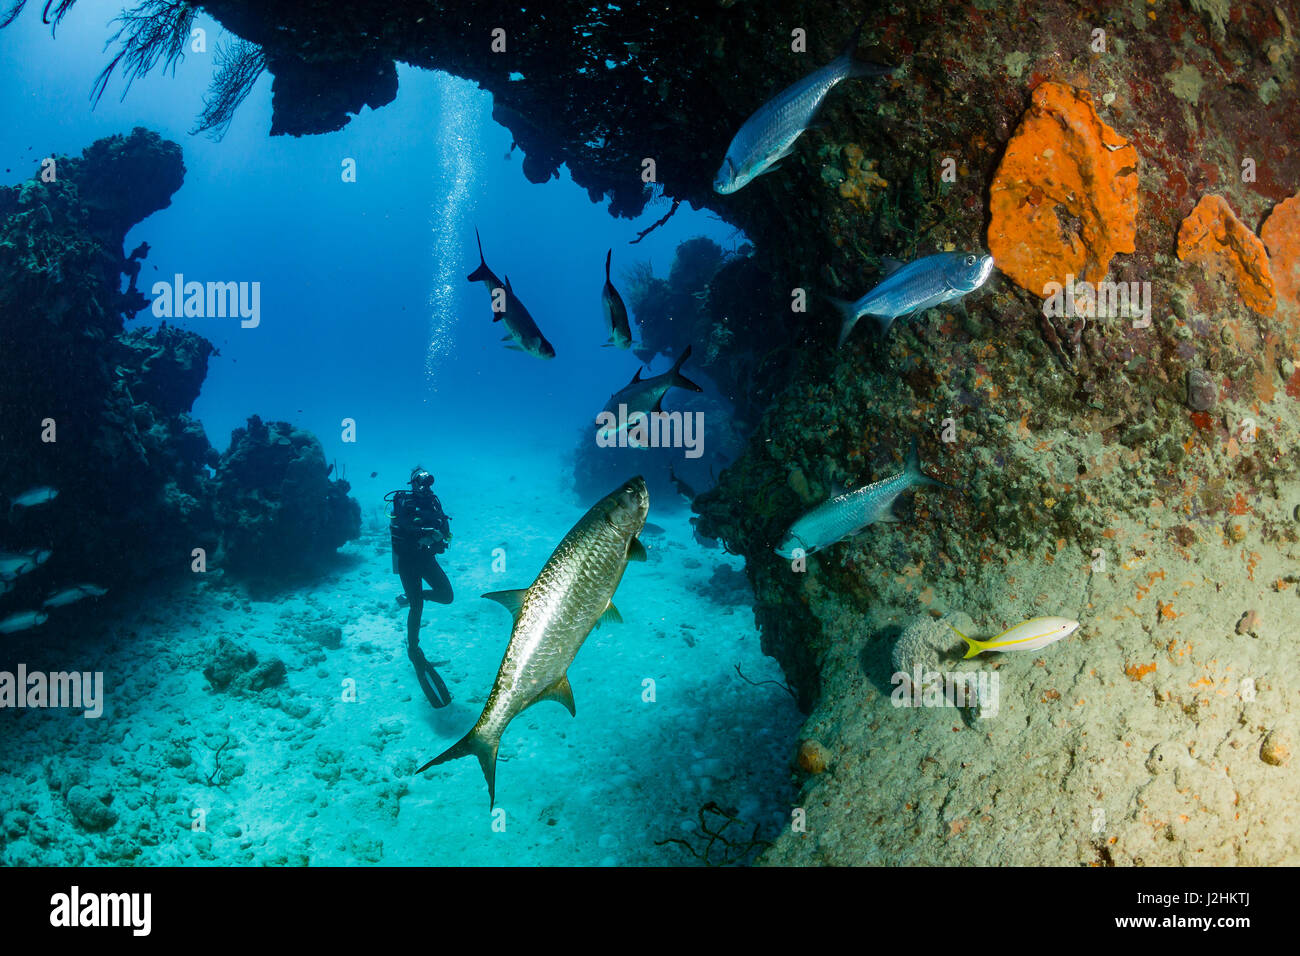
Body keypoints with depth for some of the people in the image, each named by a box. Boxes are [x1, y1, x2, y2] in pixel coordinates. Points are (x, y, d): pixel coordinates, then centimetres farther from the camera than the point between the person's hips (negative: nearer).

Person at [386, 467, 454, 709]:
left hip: (427, 557, 5)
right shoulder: (403, 502, -10)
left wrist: (441, 532, -22)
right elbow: (396, 526, -26)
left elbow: (444, 525, 2)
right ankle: (413, 650, 14)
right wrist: (423, 532, -37)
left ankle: (411, 597, 22)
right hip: (408, 559, -5)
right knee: (417, 608, -4)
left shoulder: (432, 501, 6)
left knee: (447, 596, -4)